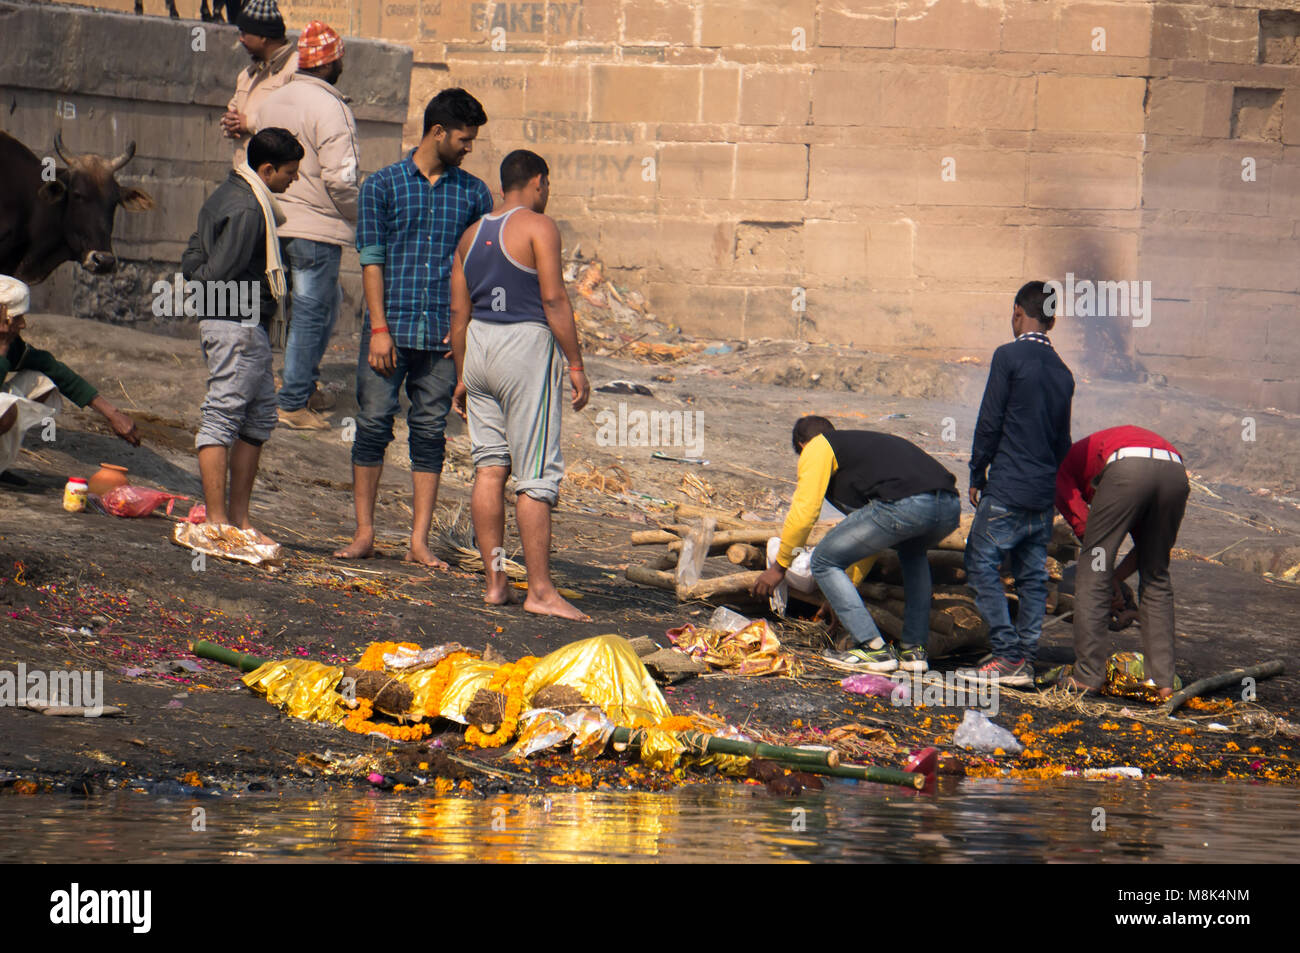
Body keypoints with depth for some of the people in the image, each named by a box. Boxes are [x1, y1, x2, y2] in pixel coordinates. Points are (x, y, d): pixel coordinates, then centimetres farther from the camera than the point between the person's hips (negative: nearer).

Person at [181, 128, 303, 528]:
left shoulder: (227, 195, 15)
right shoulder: (247, 209, -18)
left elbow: (193, 257, 17)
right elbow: (220, 273, -21)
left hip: (247, 328, 11)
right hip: (237, 324, -11)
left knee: (260, 416, 14)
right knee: (222, 416, -7)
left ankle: (238, 517, 18)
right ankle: (216, 521, -6)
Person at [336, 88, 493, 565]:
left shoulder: (474, 194, 10)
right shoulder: (382, 185, 4)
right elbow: (371, 259, 1)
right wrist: (379, 328, -7)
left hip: (444, 336, 2)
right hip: (391, 329, -1)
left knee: (430, 433, 2)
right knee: (373, 427, -1)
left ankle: (419, 541, 4)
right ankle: (364, 533, 7)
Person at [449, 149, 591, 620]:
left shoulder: (472, 235, 14)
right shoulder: (537, 227, -6)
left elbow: (459, 311, 14)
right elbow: (553, 299, -13)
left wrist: (462, 377, 20)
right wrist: (576, 365, -9)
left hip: (479, 346, 7)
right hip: (527, 344, -7)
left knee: (489, 465, 10)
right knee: (536, 474, -6)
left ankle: (494, 581, 9)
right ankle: (540, 590, -8)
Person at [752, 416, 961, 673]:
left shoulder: (817, 447, 19)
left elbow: (803, 512, 10)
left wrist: (779, 567, 23)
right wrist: (851, 584, 57)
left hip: (904, 505, -8)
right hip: (950, 508, 8)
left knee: (824, 562, 9)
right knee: (912, 553, 40)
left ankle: (874, 649, 3)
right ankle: (914, 649, 30)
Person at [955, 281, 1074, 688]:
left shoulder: (1009, 356, -9)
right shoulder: (1062, 372, 12)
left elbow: (990, 422, -10)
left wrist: (977, 475, -1)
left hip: (1009, 489, -7)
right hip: (1045, 493, 7)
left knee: (982, 563, 0)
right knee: (1032, 574, 10)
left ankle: (1007, 656, -7)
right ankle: (1025, 662, 9)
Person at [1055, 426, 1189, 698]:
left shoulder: (1064, 467, 31)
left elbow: (1081, 521, 14)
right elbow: (1157, 542, 36)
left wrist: (1108, 577, 21)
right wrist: (1117, 577, 35)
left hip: (1128, 470, -5)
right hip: (1176, 473, 5)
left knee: (1093, 573, 7)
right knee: (1156, 578, 19)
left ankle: (1087, 676, 4)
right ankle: (1163, 680, 15)